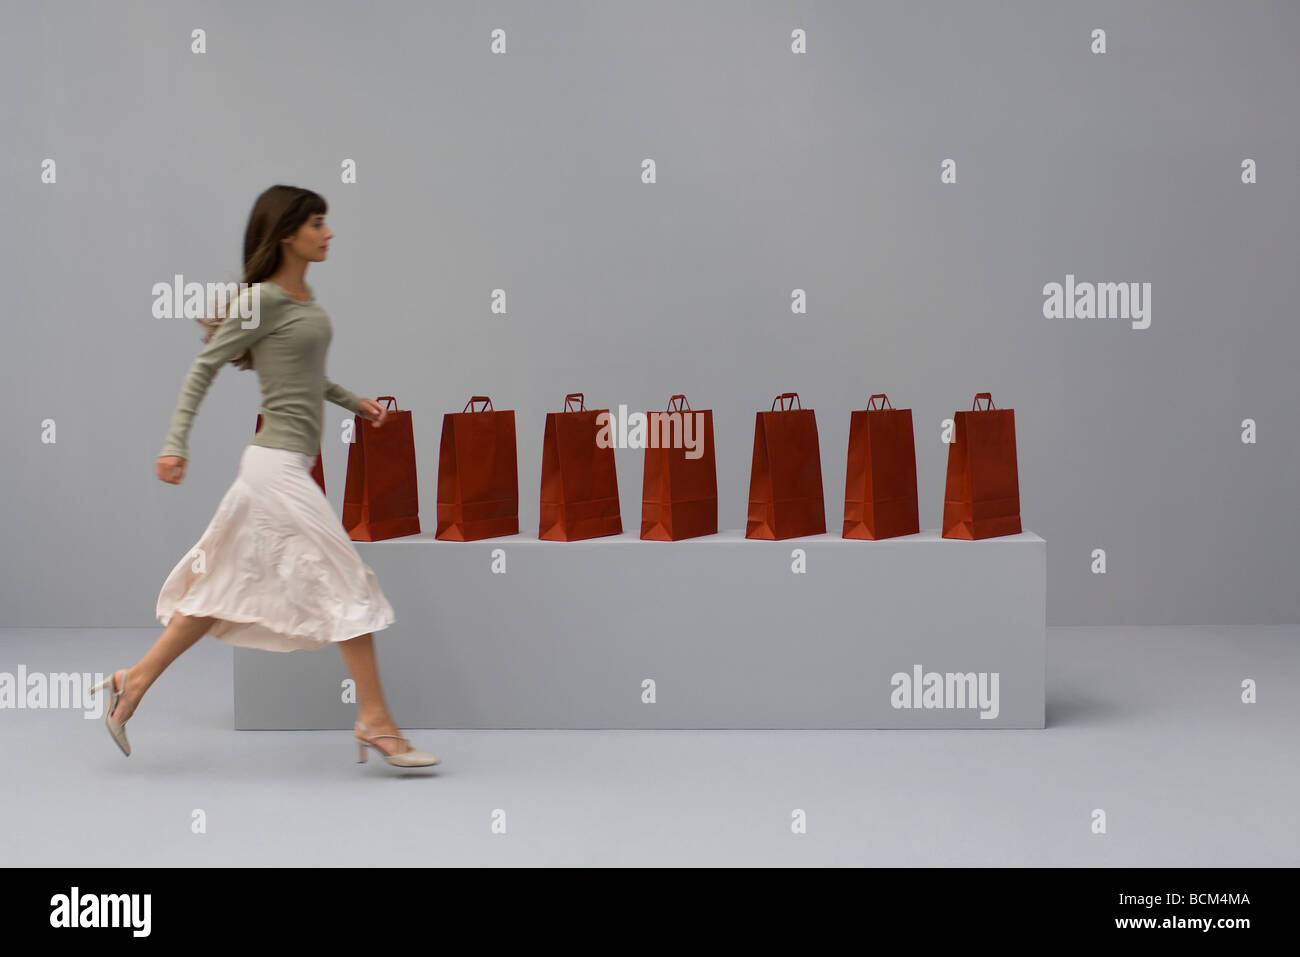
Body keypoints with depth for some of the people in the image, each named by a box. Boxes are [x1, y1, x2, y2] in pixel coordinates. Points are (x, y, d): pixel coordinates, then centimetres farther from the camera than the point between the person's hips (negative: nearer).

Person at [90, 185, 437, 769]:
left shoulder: (305, 297, 13)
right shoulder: (263, 299, -12)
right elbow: (205, 367, -10)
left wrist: (352, 402, 20)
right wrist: (176, 444, -15)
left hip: (287, 464, 9)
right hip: (278, 464, -9)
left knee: (232, 589, 13)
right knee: (347, 583, -6)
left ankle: (134, 681, 20)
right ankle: (375, 722, 0)